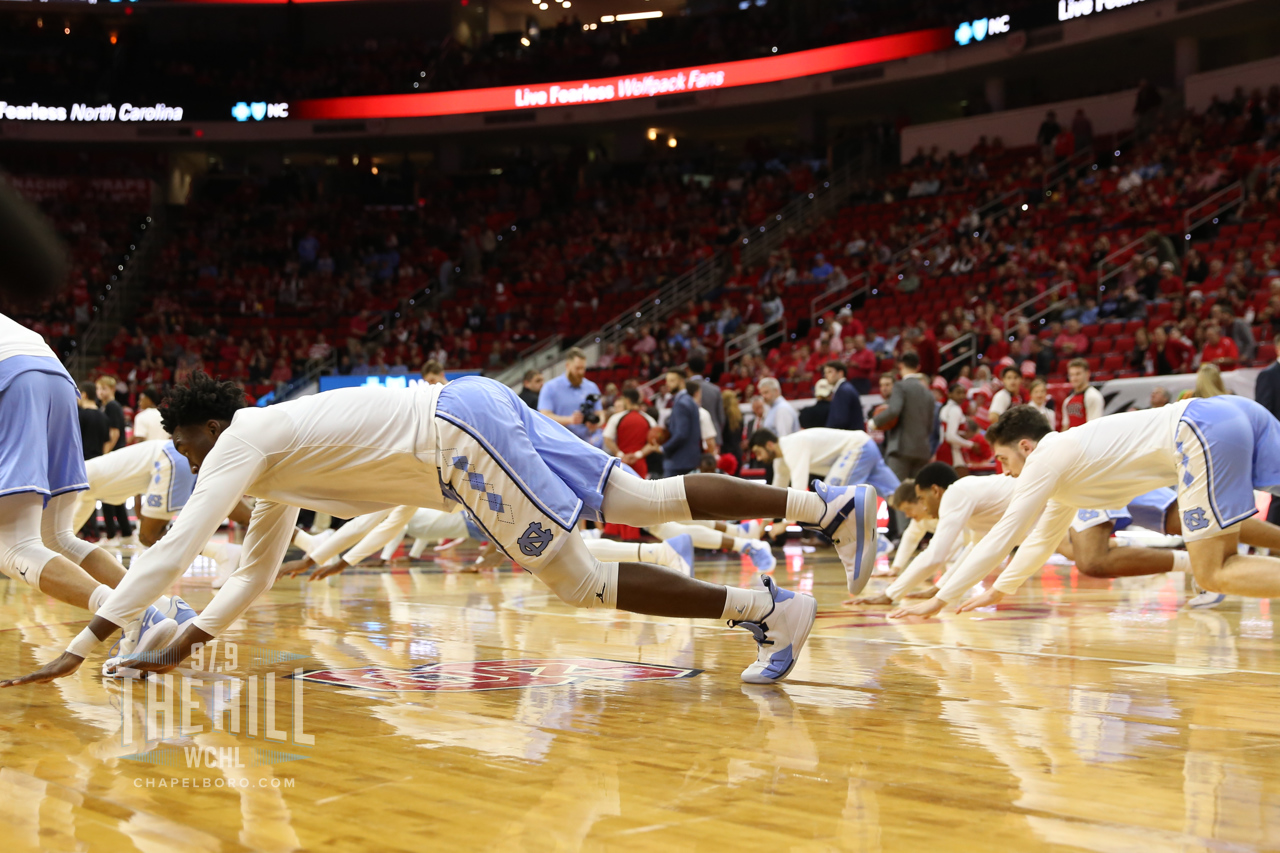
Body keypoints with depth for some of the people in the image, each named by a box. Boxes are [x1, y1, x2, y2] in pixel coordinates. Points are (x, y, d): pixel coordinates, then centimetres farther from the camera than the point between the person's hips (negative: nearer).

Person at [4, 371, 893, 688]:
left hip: (462, 432, -8)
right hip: (476, 412, 8)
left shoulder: (243, 444, -1)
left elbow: (173, 551, -8)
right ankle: (836, 504, 2)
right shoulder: (276, 459, 25)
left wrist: (81, 647, -6)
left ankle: (767, 607, -13)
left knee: (583, 581, -10)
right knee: (644, 501, 4)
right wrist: (185, 645, 26)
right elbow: (256, 574, 31)